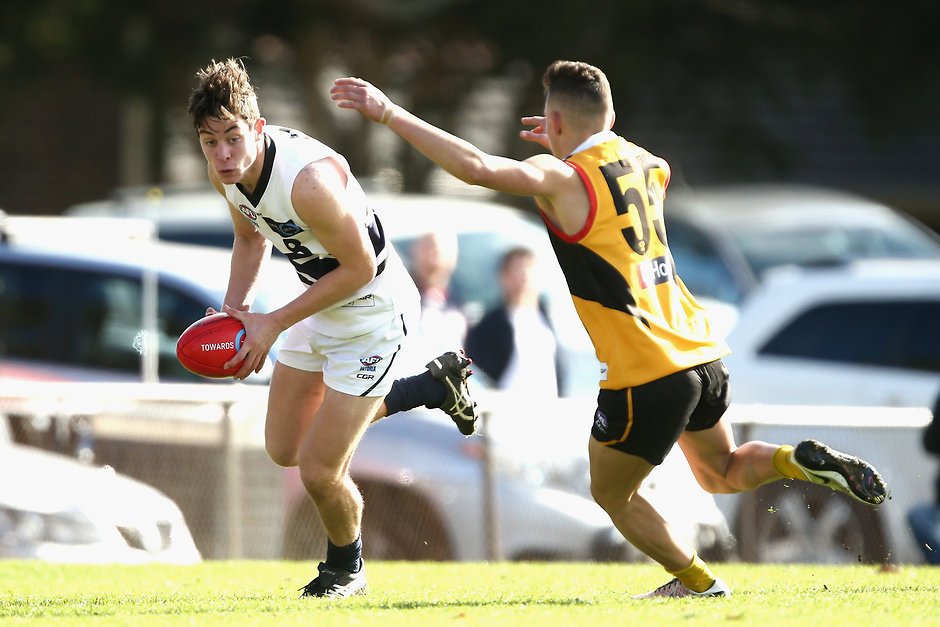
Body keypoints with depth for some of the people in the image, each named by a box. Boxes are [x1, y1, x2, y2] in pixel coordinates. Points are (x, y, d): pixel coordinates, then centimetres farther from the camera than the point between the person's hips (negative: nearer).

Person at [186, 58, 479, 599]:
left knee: (320, 470, -6)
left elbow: (359, 267, -27)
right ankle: (434, 387, 32)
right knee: (285, 449, 18)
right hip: (321, 305, 9)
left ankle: (346, 570, 27)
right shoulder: (225, 171, -10)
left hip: (373, 311, -9)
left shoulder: (308, 180, -37)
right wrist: (235, 309, -3)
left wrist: (275, 324, -23)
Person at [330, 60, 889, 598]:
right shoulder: (644, 164, 9)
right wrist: (570, 147, 31)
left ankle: (697, 581, 19)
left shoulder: (563, 180, -13)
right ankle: (801, 460, 3)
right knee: (722, 472, 28)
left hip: (644, 380, -7)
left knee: (611, 493, 17)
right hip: (704, 353, 7)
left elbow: (477, 167, -28)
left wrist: (390, 113, -25)